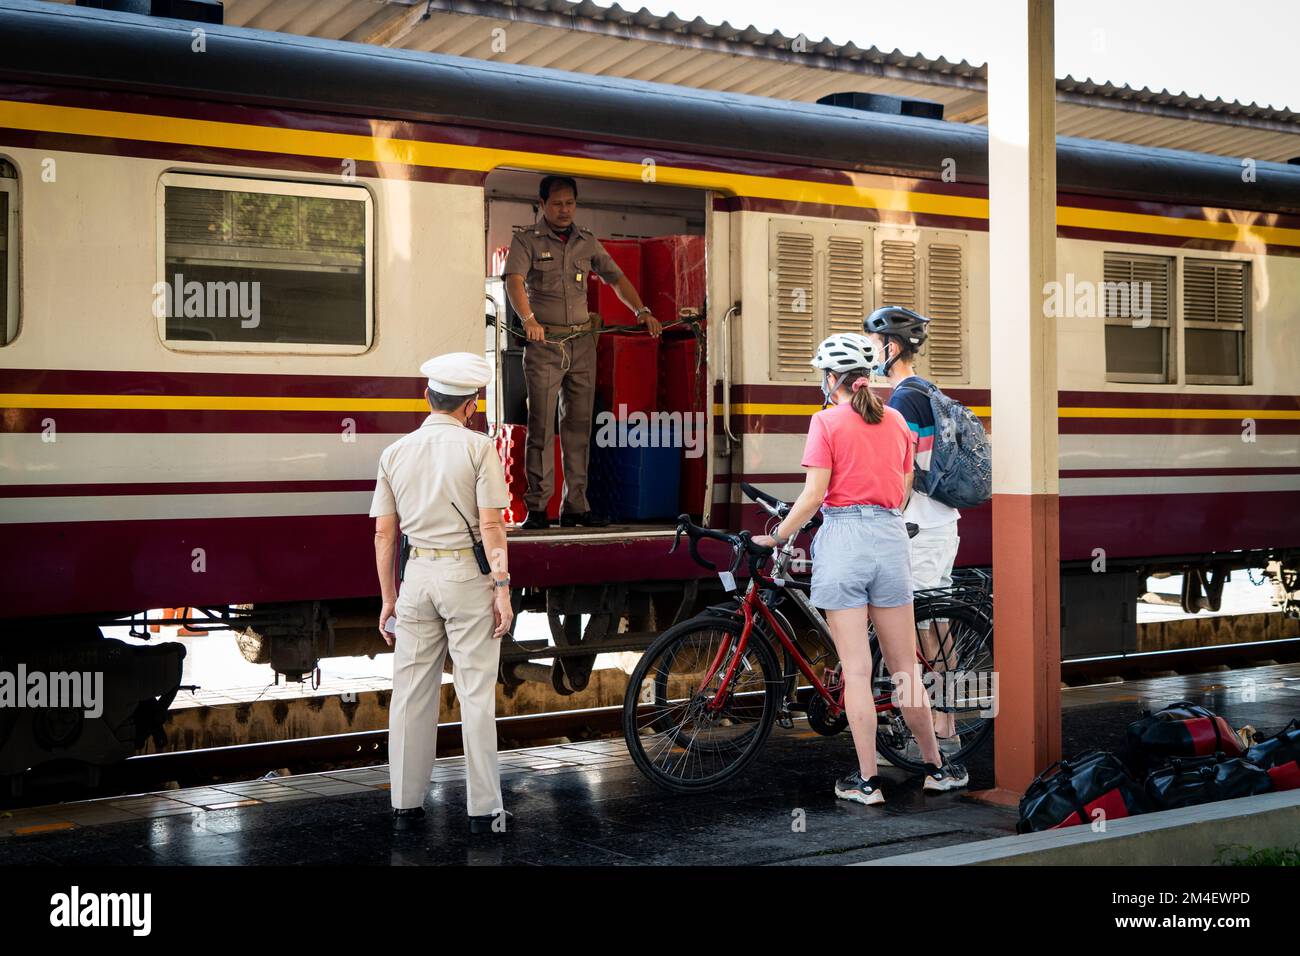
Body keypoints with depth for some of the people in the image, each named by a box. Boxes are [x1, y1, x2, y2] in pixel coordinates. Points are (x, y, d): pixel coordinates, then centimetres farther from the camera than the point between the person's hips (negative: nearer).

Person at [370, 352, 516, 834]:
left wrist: (388, 597, 13)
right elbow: (490, 525, -11)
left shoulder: (395, 452, 7)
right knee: (476, 693, 1)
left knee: (411, 693, 9)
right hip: (466, 575, -4)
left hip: (417, 576, 4)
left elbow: (384, 532, 7)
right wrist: (502, 587, -7)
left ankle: (405, 804, 15)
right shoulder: (478, 447, -5)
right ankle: (483, 809, 5)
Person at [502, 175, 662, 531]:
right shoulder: (526, 240, -1)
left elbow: (616, 278, 15)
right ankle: (537, 507, -4)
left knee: (579, 425, 4)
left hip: (582, 342, 4)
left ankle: (576, 506, 7)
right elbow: (514, 279, -17)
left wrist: (642, 311, -1)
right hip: (543, 343, -4)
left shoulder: (587, 242, 13)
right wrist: (529, 319, -34)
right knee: (541, 425, -7)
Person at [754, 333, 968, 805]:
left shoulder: (827, 421, -4)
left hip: (842, 540, -4)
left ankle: (867, 780, 4)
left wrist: (775, 537, -1)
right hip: (891, 538, 4)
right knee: (905, 668, 13)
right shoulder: (895, 421, 11)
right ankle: (936, 767, 21)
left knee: (856, 671, 0)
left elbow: (814, 494, -10)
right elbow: (903, 490, 14)